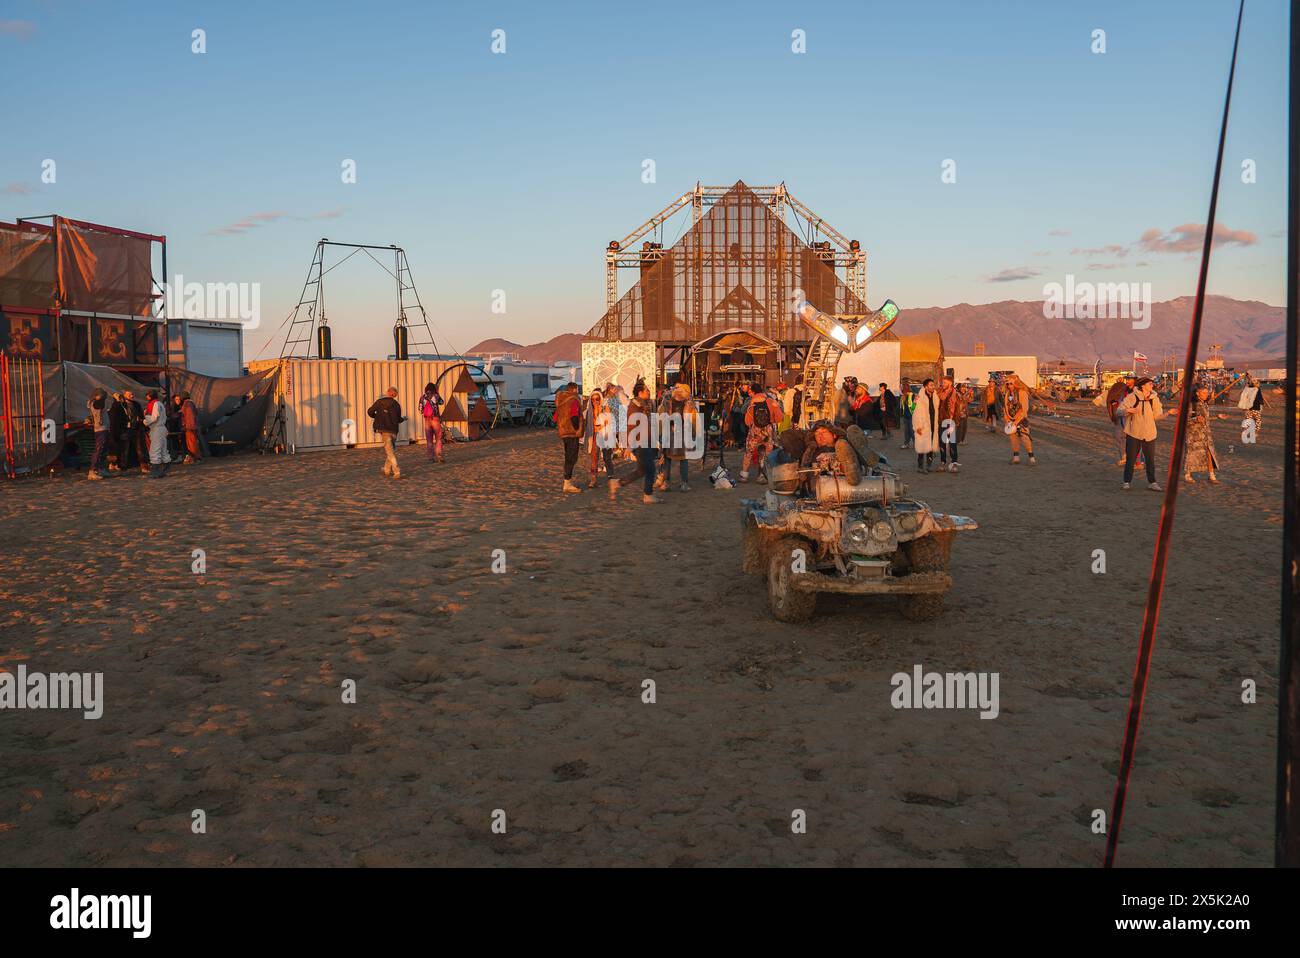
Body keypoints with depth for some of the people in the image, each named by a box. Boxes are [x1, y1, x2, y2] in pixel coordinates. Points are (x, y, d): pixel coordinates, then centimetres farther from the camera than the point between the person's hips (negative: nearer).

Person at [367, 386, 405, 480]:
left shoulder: (379, 402, -2)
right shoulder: (396, 404, 1)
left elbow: (370, 412, 1)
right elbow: (398, 419, 3)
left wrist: (377, 416, 21)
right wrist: (403, 418, 25)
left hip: (383, 430, -2)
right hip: (393, 430, 2)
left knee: (390, 452, -4)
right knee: (391, 450, 19)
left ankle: (396, 471, -16)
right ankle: (386, 470, 26)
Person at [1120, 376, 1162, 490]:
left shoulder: (1154, 399, 4)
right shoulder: (1132, 397, -8)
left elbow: (1156, 415, 6)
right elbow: (1120, 410, -10)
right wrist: (1126, 411, -30)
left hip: (1149, 434, 4)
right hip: (1133, 433, -4)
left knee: (1150, 459, 8)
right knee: (1130, 459, 2)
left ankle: (1151, 482, 18)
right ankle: (1126, 482, 12)